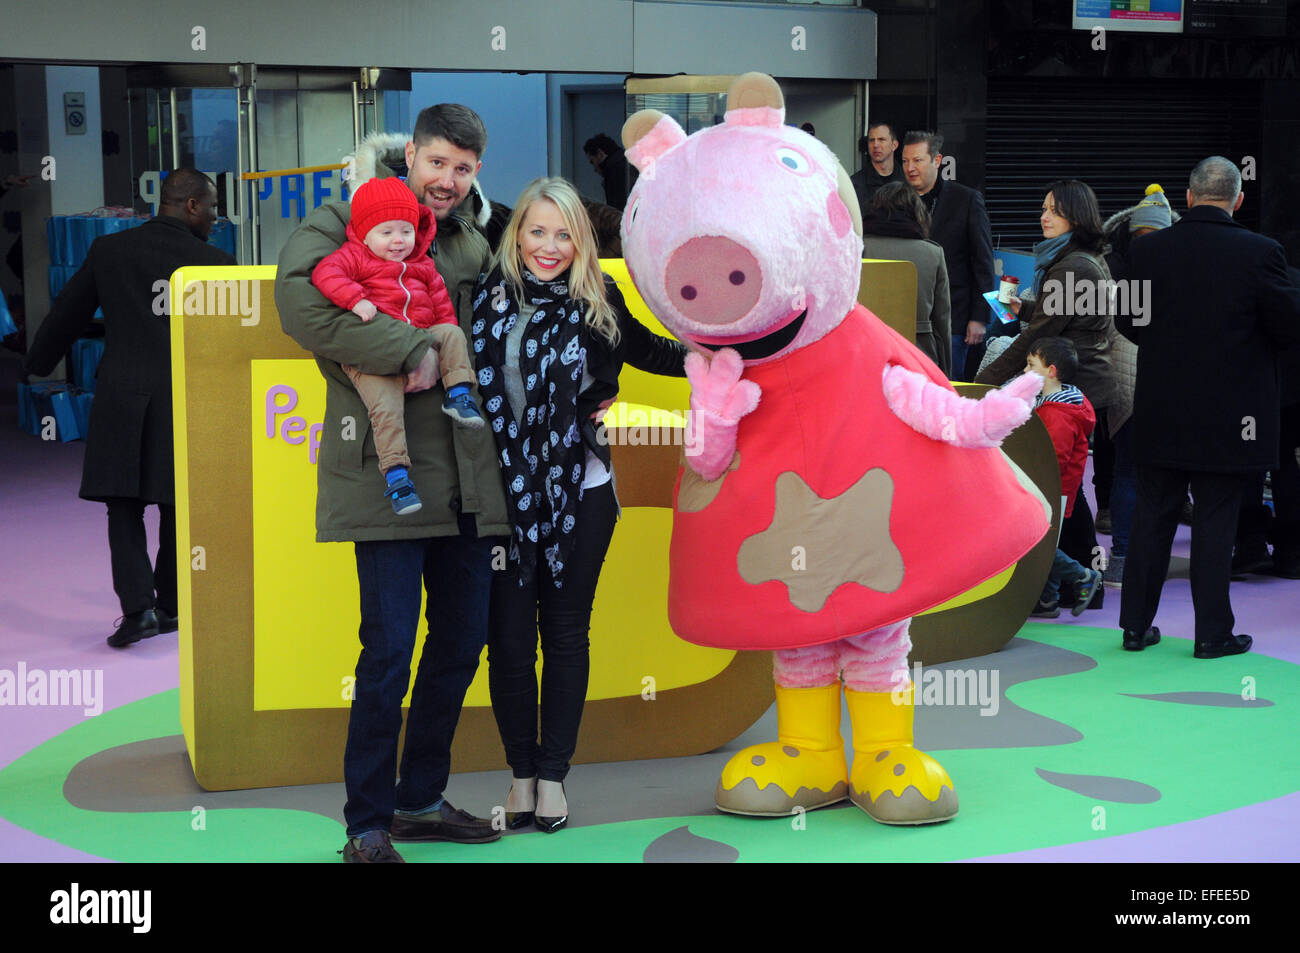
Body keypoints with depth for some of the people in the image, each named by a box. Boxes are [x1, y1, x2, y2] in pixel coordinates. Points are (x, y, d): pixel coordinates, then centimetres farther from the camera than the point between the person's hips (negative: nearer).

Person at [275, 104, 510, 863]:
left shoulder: (475, 247, 17)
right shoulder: (350, 219, -3)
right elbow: (298, 300, -20)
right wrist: (410, 351, -20)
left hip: (467, 478, 7)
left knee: (464, 639, 11)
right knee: (389, 651, -7)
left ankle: (420, 800, 27)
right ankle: (368, 825, 6)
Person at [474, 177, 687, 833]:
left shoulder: (597, 303, 0)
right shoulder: (490, 294, 0)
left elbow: (647, 351, 17)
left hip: (579, 495, 0)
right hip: (504, 492, 0)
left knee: (566, 632, 8)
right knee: (509, 635, 3)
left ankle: (553, 775, 19)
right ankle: (522, 773, 19)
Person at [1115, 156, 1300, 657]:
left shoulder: (1147, 250, -3)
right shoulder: (1259, 252, -12)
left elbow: (1129, 324, 5)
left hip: (1160, 414, 3)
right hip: (1227, 417, -3)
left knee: (1153, 514, 12)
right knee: (1215, 520, 5)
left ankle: (1136, 625, 17)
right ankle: (1212, 632, 10)